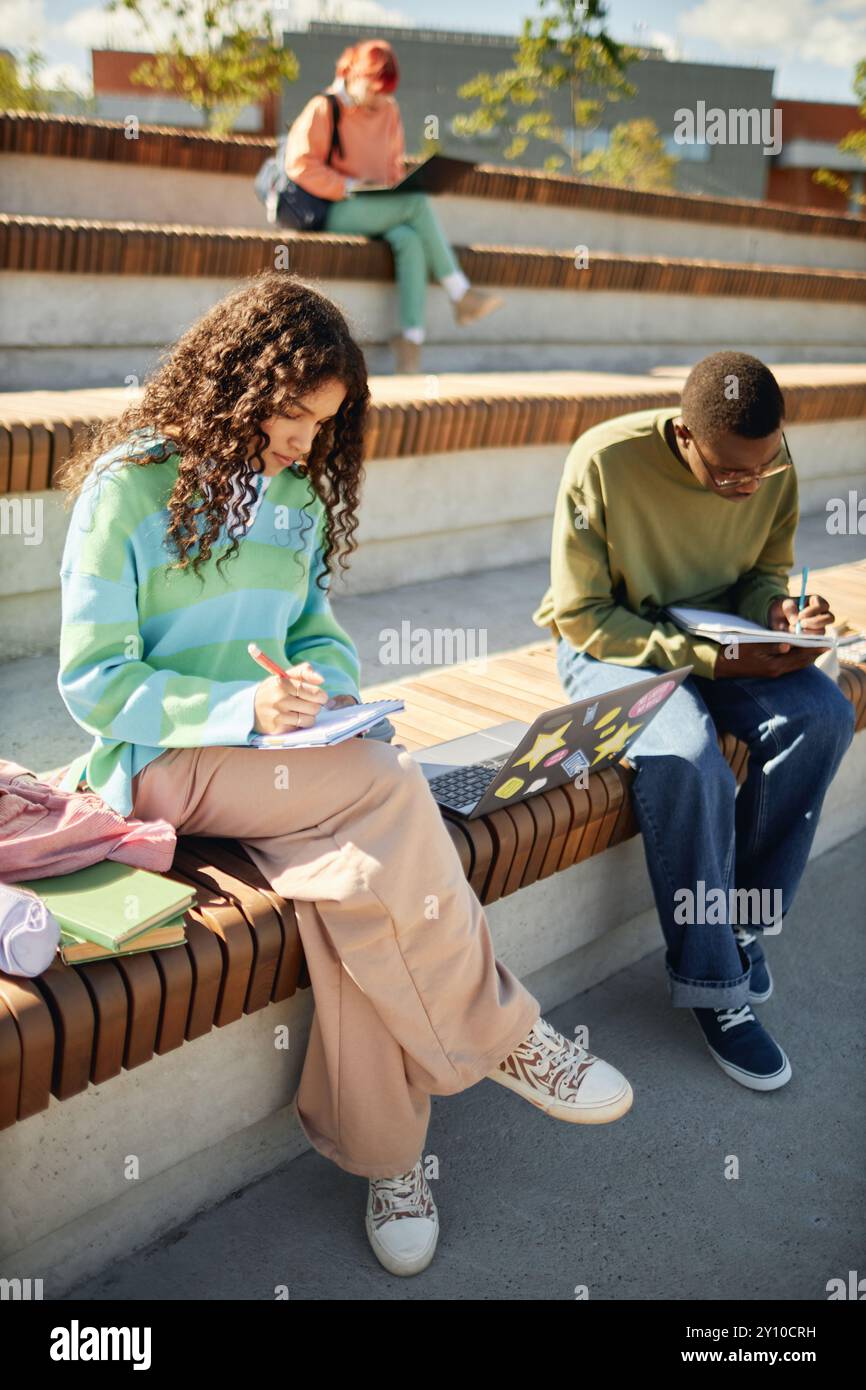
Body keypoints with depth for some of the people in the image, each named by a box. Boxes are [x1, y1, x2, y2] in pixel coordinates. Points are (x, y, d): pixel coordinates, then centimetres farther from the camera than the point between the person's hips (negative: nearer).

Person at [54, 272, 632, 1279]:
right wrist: (242, 709, -22)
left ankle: (381, 1148, -10)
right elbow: (93, 678, -10)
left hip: (277, 748, 6)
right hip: (162, 762, -5)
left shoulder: (299, 493, 13)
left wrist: (329, 688, -6)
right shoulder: (129, 488, -7)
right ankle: (497, 1036, -13)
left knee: (360, 871, -26)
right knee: (388, 785, -29)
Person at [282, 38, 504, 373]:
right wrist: (350, 187, -18)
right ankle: (460, 294, -24)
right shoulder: (324, 109, -3)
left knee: (410, 242, -30)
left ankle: (412, 337, -34)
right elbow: (300, 165, -11)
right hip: (335, 212, -6)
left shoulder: (389, 111, 15)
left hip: (379, 211, 6)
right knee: (418, 203, -27)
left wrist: (398, 190, 3)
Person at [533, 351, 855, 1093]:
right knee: (687, 761, -33)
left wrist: (781, 611, -18)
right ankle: (713, 983, -14)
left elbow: (765, 573, 8)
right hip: (611, 643, -5)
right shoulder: (605, 462, -23)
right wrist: (713, 660, -27)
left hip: (719, 637, 5)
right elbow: (582, 616, -19)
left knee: (823, 713, -22)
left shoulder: (773, 466, -8)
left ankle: (743, 921, -5)